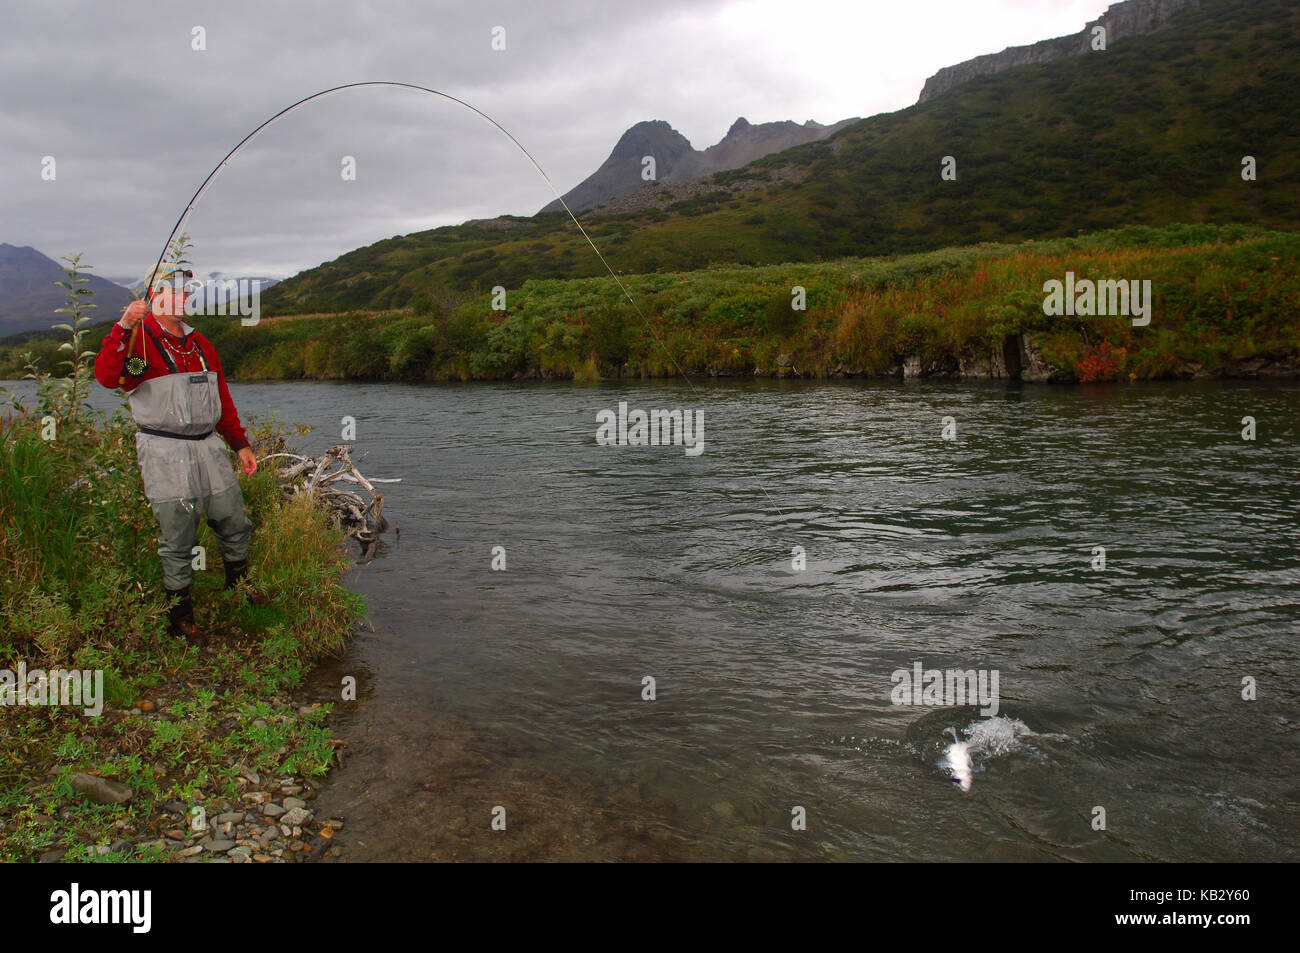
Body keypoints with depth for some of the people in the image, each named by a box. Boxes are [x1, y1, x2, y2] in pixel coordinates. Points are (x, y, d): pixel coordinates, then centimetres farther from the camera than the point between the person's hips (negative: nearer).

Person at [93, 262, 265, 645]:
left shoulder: (200, 344, 17)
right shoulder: (138, 340, -5)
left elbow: (222, 399, 22)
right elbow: (106, 376, -25)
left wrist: (240, 444, 21)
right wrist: (124, 327, -35)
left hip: (208, 447, 6)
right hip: (165, 453, -6)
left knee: (235, 523, 13)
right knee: (178, 540, -1)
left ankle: (239, 585, 38)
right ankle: (180, 617, 14)